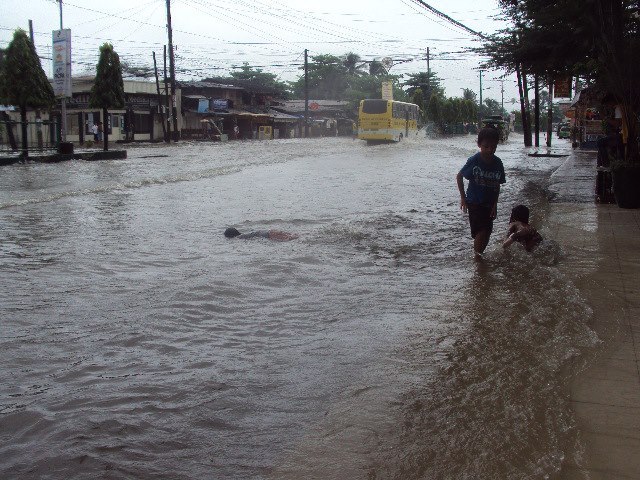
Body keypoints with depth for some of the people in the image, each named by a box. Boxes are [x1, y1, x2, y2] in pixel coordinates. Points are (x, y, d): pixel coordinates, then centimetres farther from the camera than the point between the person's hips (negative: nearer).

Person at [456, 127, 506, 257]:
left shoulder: (497, 163, -5)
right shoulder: (474, 161, -16)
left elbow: (497, 185, 3)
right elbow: (459, 176, -5)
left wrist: (495, 205, -1)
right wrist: (463, 197, -5)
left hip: (489, 203, 4)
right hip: (474, 202, -4)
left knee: (487, 232, 9)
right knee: (481, 231, -10)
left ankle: (479, 253, 29)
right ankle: (477, 254, 7)